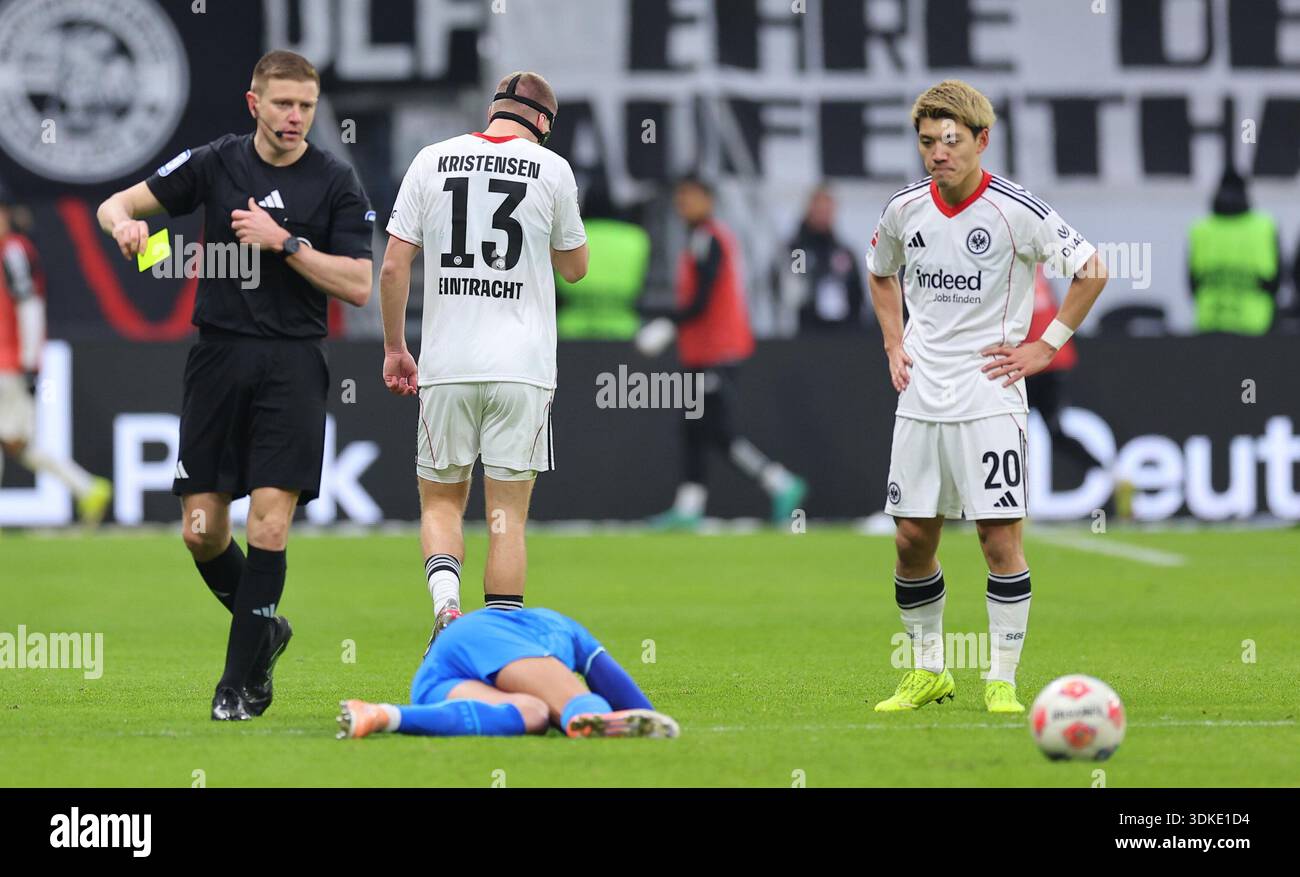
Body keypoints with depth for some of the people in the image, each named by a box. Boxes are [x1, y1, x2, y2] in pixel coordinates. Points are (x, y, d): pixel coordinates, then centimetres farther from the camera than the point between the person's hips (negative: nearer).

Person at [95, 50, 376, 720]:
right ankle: (264, 629, 28)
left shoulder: (335, 183, 0)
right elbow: (116, 204, 6)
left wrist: (284, 242, -14)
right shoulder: (215, 163, 6)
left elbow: (358, 286, -5)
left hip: (291, 364, -3)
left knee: (269, 525, -12)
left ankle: (242, 683, -4)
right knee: (202, 532, 2)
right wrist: (125, 222, -18)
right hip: (218, 357, 3)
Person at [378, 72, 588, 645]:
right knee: (507, 514, 2)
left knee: (441, 501, 12)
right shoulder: (551, 170, 1)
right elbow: (574, 268, 13)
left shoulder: (432, 161, 5)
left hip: (446, 363, 1)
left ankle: (445, 597, -15)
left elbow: (392, 267, 3)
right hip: (522, 365, -1)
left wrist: (395, 349, 12)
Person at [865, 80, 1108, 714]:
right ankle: (927, 672, 19)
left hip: (989, 395, -4)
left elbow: (1091, 270, -3)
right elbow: (880, 272, 25)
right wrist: (895, 345, 13)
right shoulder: (905, 210, 4)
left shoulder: (1014, 210, -10)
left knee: (1000, 537, -8)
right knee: (912, 537, 5)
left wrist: (1045, 347, -5)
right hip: (920, 396, 5)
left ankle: (1002, 681, 1)